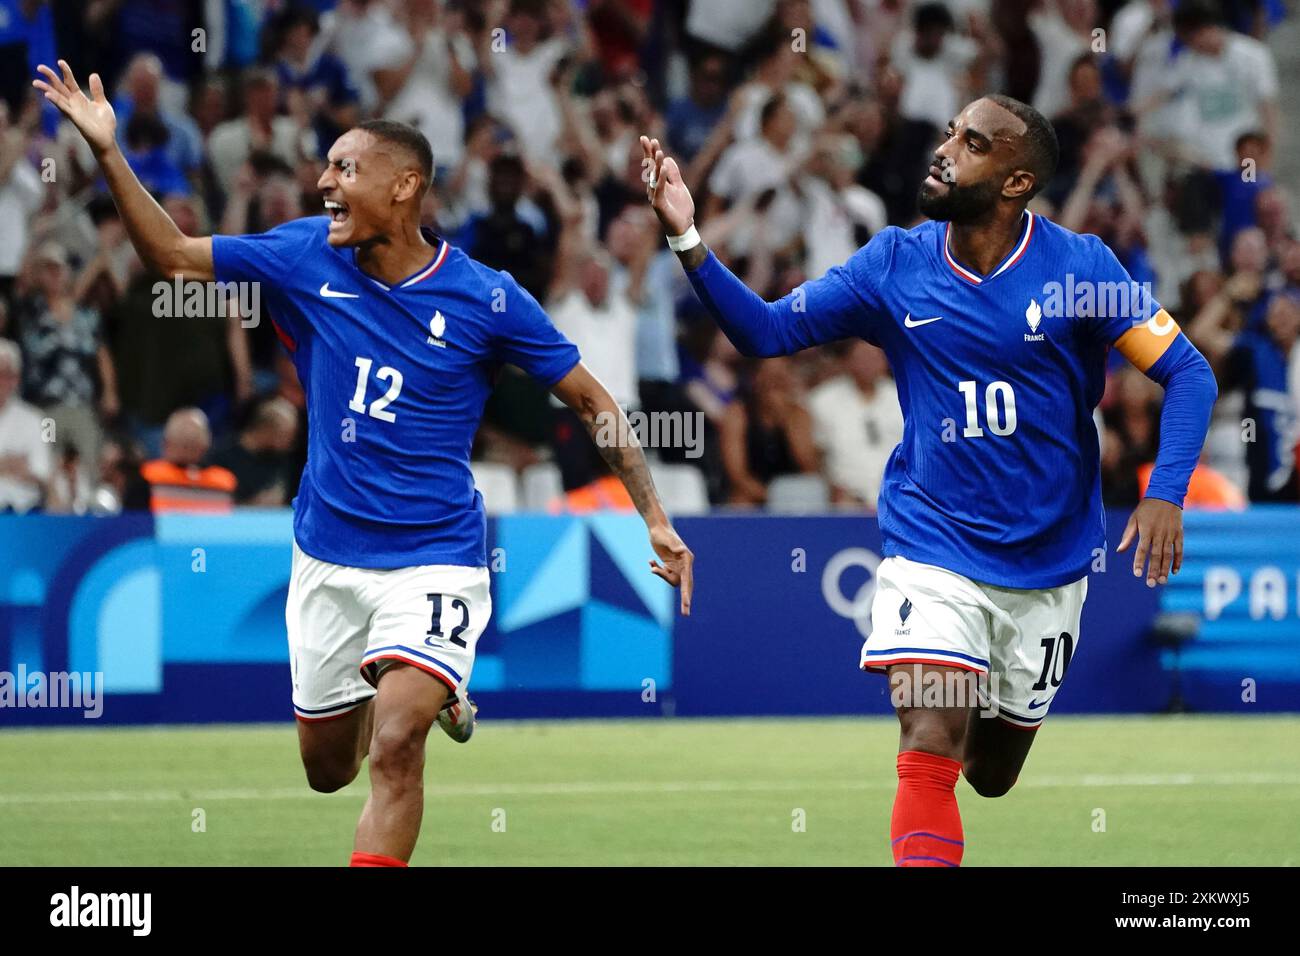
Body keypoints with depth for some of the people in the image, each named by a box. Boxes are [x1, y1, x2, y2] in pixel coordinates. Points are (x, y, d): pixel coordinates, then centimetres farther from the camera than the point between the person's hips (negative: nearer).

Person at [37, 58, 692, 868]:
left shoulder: (487, 299, -12)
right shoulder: (307, 258, -3)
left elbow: (593, 403, -3)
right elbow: (172, 255, 4)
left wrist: (655, 516, -8)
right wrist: (108, 151, -7)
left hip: (434, 561, -5)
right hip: (328, 558, 5)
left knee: (396, 744, -25)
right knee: (327, 767, 17)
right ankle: (434, 691, 48)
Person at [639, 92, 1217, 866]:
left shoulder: (1079, 266, -12)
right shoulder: (895, 264, -6)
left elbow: (1188, 373, -11)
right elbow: (767, 331, -3)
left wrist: (1166, 494, -25)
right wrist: (688, 238, -18)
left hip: (1048, 562, 0)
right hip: (933, 547, 0)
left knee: (992, 773, 16)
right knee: (930, 749, -21)